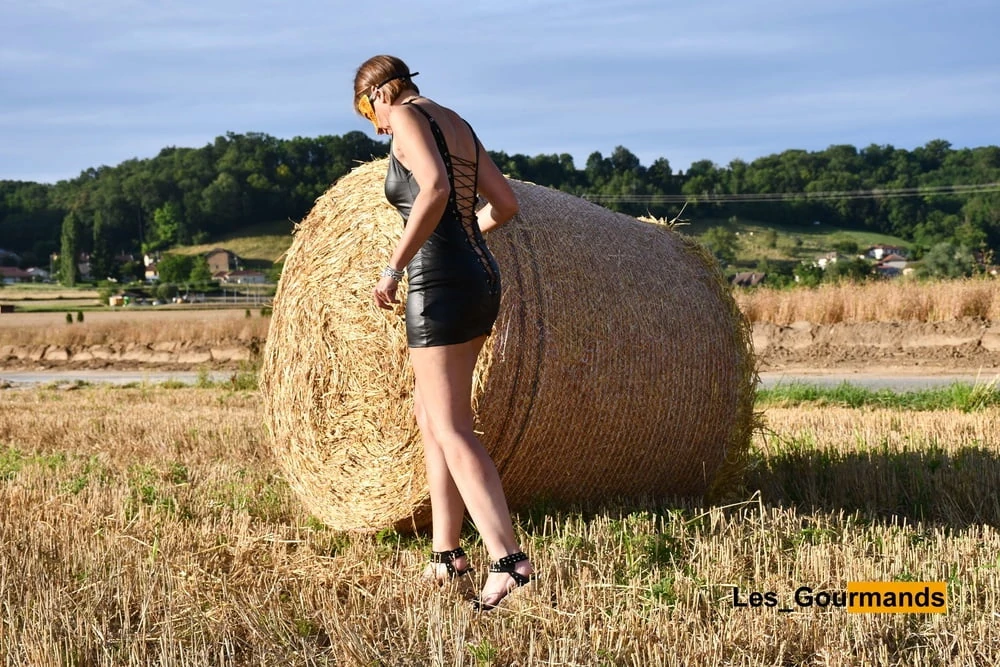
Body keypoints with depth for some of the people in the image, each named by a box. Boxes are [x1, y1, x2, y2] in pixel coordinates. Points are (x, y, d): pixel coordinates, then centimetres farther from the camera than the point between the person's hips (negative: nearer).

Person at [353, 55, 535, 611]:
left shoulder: (407, 115, -5)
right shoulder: (460, 126, 19)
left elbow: (435, 189, -23)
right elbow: (507, 204, 17)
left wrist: (395, 265, -18)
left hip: (440, 281, -9)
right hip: (482, 275, 9)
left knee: (452, 431, -10)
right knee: (430, 416, 18)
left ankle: (510, 560, -18)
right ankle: (447, 554, 20)